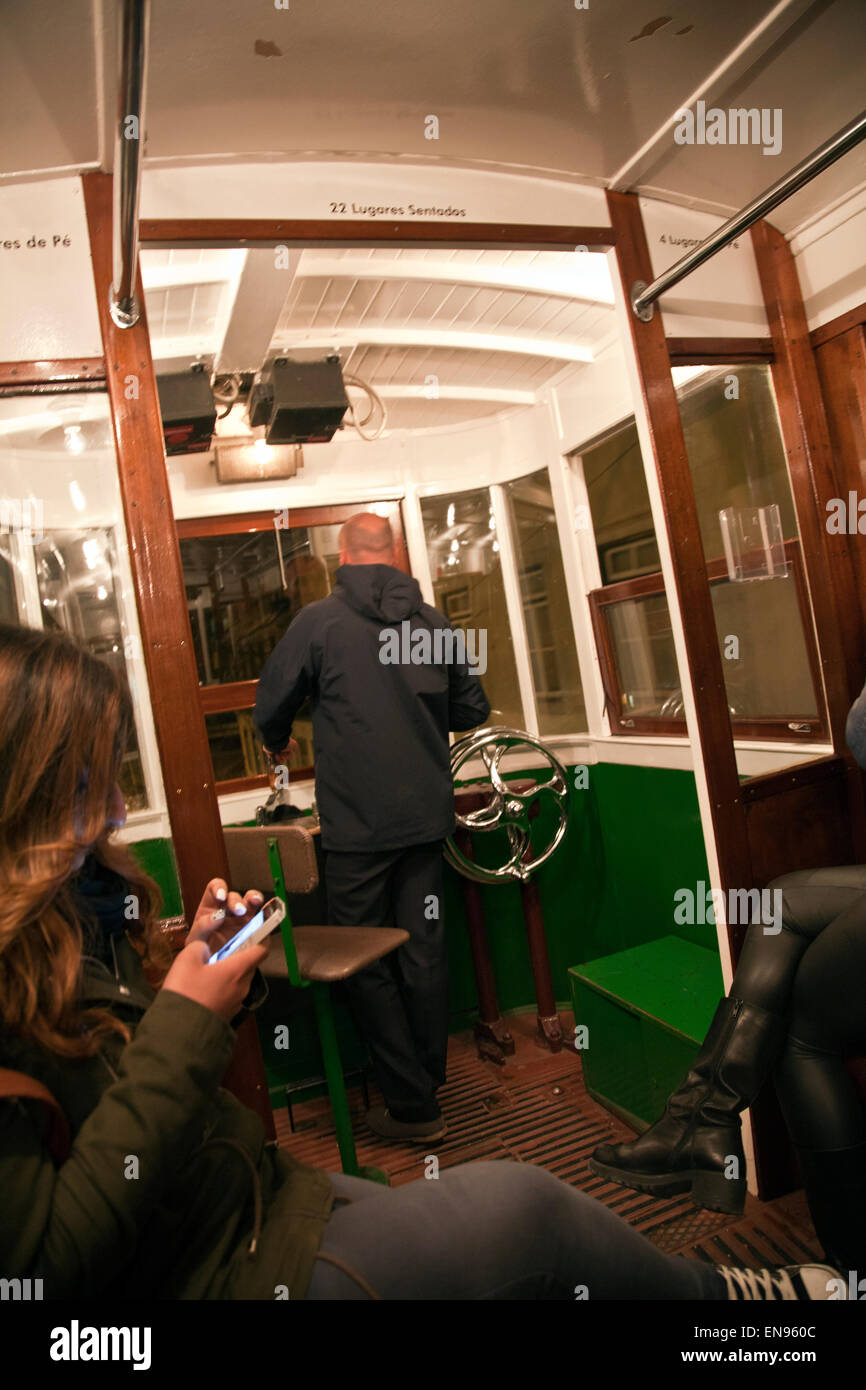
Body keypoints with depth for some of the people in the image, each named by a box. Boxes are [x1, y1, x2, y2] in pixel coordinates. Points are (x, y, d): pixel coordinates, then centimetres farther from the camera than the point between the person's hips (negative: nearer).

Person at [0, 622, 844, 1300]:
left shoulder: (70, 914, 2)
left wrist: (197, 964, -7)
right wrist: (184, 1024, -24)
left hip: (263, 1194, 8)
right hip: (203, 1269, -8)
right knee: (511, 1207, -12)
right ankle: (716, 1296, 15)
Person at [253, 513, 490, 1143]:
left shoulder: (319, 620, -7)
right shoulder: (433, 620, 2)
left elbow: (272, 706, 0)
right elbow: (473, 708, 9)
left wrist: (277, 742, 22)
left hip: (357, 824, -4)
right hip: (427, 814, 5)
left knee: (367, 962, 8)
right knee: (424, 952, 16)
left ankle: (412, 1105, 16)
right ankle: (429, 1080, 32)